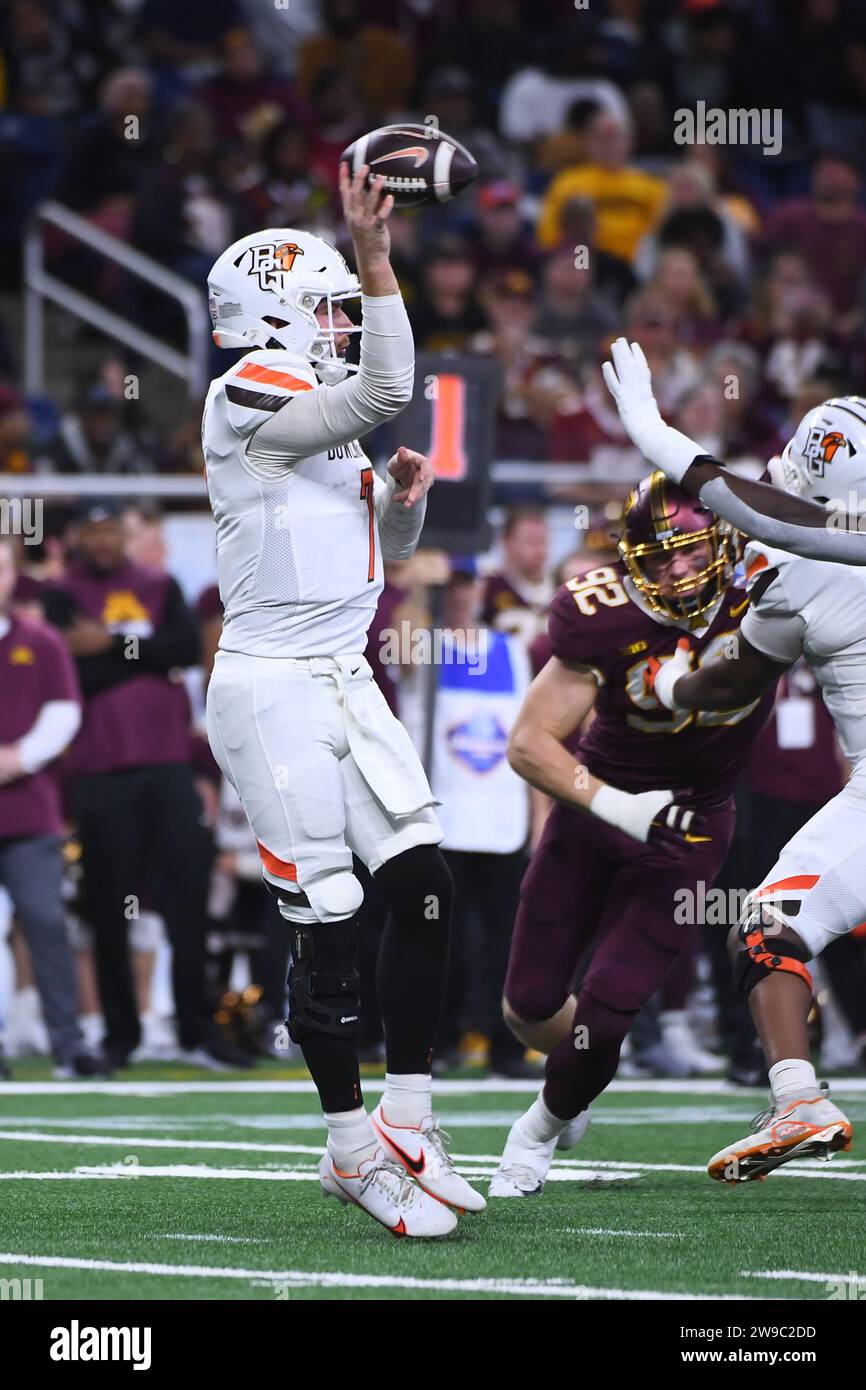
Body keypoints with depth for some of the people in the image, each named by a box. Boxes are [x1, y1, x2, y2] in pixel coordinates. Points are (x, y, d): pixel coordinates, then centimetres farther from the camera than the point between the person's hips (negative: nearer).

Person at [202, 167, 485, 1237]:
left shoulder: (319, 415, 18)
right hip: (273, 691, -9)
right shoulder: (250, 399, -10)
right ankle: (355, 1150, 3)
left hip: (342, 685, 9)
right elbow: (387, 391, -22)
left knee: (423, 891, 1)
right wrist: (374, 255, -23)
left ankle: (406, 1126, 8)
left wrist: (403, 495, 6)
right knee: (329, 927, -6)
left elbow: (393, 546, 26)